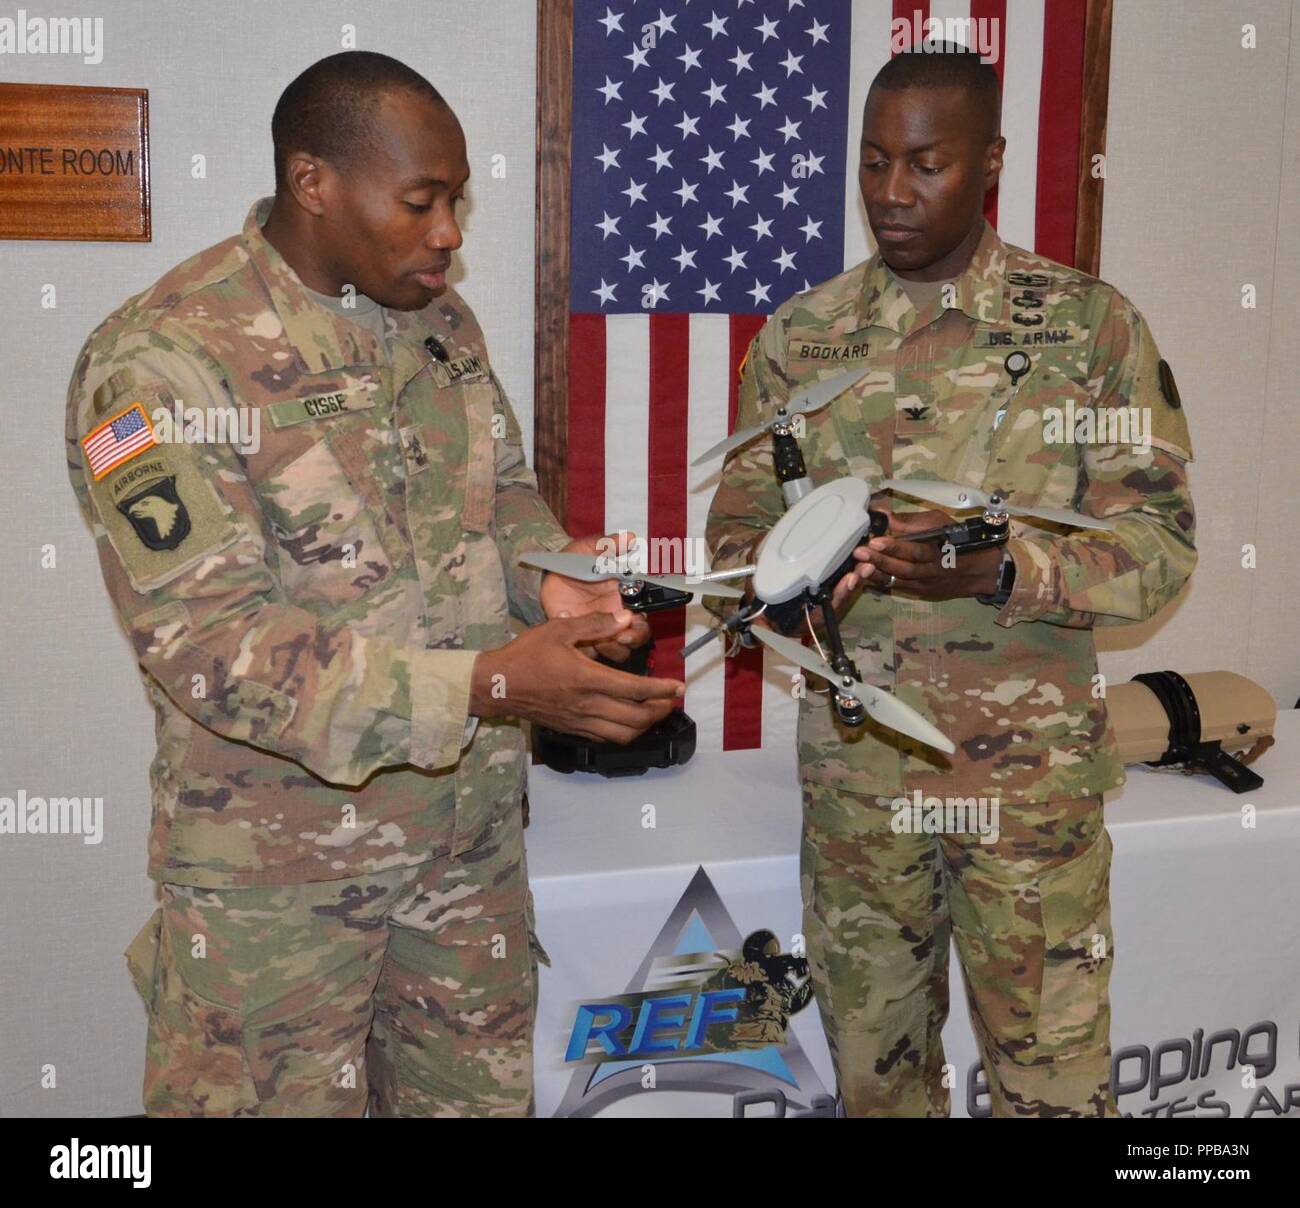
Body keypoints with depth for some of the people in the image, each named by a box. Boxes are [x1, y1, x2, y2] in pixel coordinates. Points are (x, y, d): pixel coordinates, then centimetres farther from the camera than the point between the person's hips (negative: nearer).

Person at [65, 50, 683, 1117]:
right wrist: (489, 686, -33)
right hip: (281, 865, -6)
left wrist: (547, 576, -8)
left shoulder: (440, 319, 4)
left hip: (474, 820, 6)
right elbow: (209, 645, -25)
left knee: (480, 1088, 19)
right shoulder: (166, 361, -19)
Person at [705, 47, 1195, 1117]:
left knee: (1054, 1077, 9)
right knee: (875, 1063, 17)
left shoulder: (1089, 325, -5)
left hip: (1031, 776, -2)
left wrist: (1001, 571, -25)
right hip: (854, 771, 3)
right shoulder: (800, 336, 3)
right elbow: (738, 529, 6)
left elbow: (1160, 546, -7)